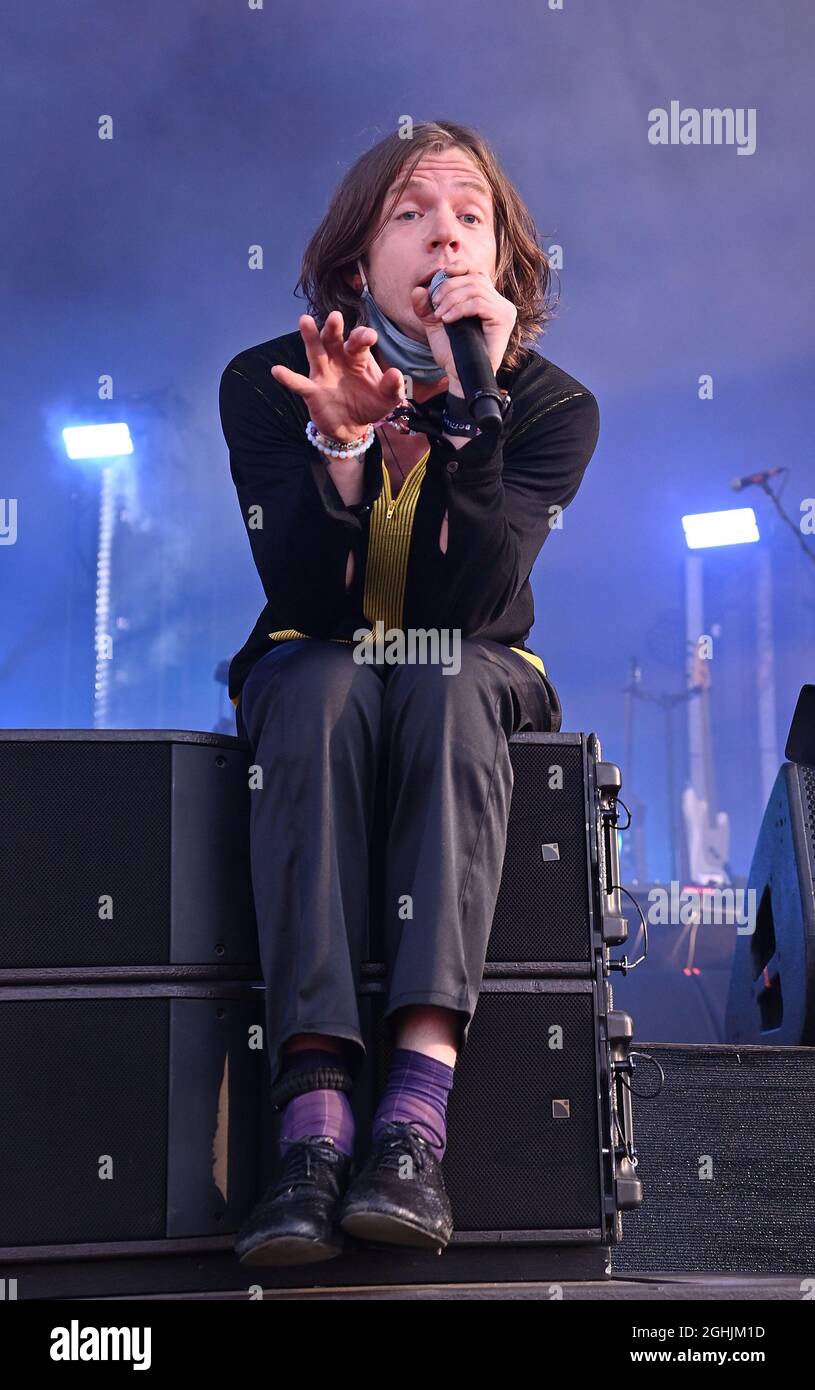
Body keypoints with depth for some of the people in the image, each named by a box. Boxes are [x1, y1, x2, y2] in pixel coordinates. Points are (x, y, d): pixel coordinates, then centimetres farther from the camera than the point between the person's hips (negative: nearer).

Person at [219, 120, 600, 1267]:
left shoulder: (553, 407, -8)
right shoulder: (266, 385, -8)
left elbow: (469, 599, -22)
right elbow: (303, 596, -18)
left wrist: (471, 400, -30)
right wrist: (339, 439, -34)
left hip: (475, 677, 0)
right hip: (310, 669, 0)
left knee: (449, 679, -35)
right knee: (321, 683, -35)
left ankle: (418, 1116, -47)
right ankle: (314, 1118, -47)